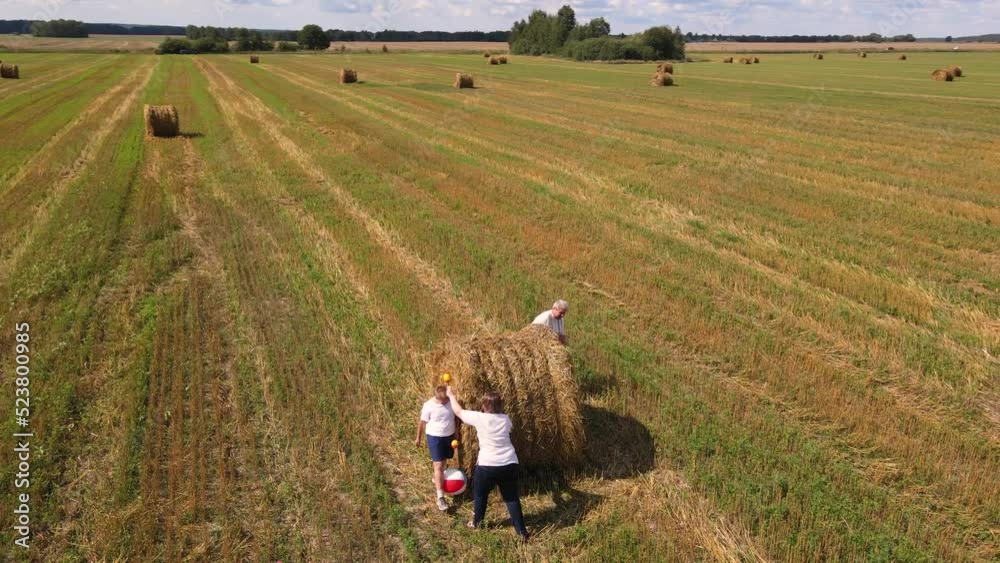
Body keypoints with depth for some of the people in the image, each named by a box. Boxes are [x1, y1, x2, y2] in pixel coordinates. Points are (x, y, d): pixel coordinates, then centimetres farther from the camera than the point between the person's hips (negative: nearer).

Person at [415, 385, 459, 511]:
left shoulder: (451, 402, -9)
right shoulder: (429, 406, -19)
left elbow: (455, 418, 5)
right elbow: (422, 422, -7)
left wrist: (456, 433, 6)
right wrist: (418, 438, 3)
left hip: (449, 436, 4)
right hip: (435, 437, -4)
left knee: (443, 461, 21)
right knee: (438, 466, -9)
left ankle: (437, 479, 49)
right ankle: (440, 498, -10)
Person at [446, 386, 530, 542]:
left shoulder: (479, 418, -10)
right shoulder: (505, 419, 3)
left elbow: (458, 411, 5)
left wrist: (451, 395, 21)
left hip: (488, 465, -3)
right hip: (510, 464, 4)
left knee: (480, 495, 22)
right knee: (511, 497, 16)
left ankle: (476, 522, 41)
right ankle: (522, 531, 15)